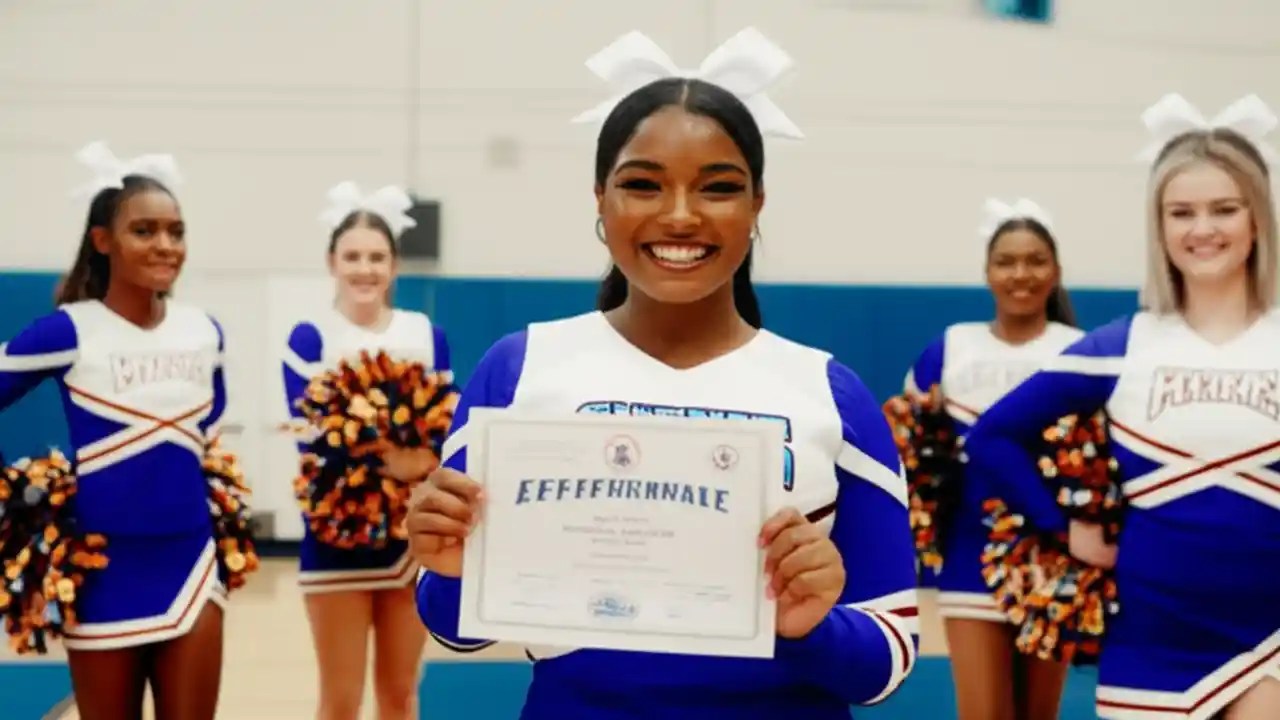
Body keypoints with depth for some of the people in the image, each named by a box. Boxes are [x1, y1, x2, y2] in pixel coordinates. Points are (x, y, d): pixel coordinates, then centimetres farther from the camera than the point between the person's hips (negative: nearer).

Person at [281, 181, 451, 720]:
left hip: (412, 535, 3)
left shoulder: (426, 334, 5)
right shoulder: (309, 338, -4)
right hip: (338, 537, -3)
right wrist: (384, 461, -29)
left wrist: (425, 464, -19)